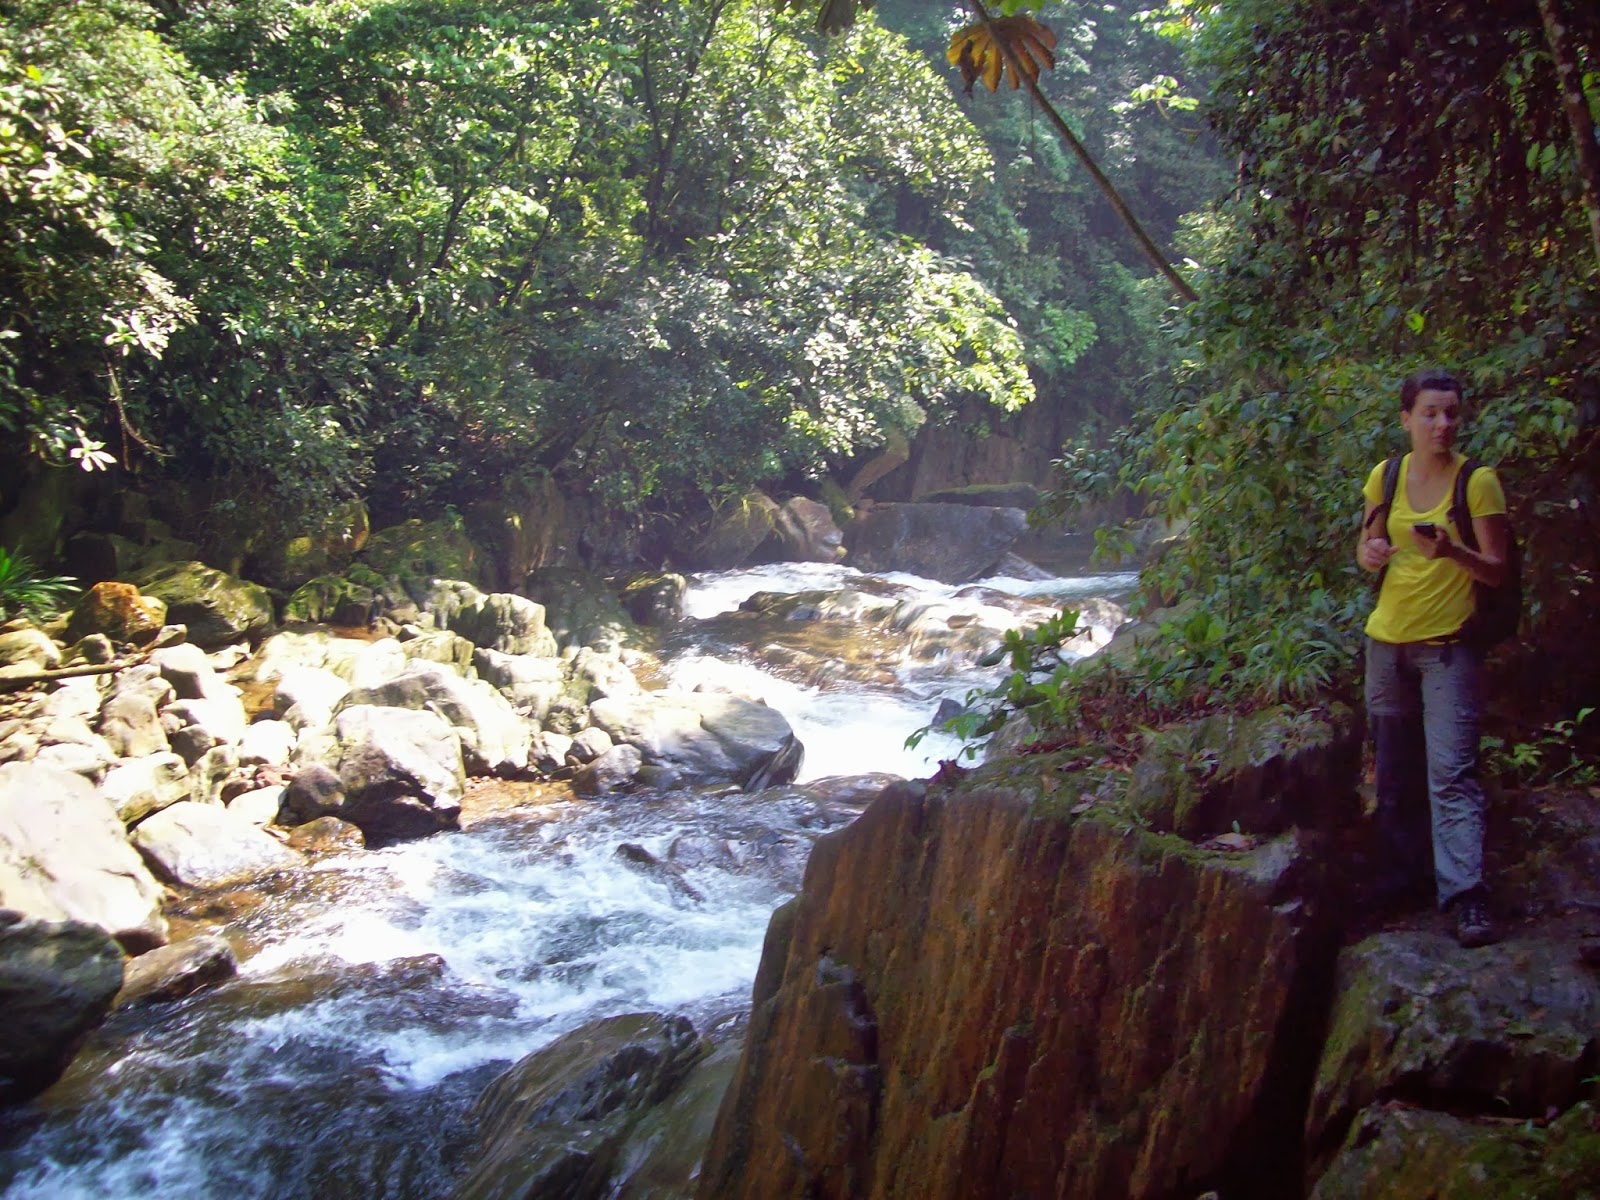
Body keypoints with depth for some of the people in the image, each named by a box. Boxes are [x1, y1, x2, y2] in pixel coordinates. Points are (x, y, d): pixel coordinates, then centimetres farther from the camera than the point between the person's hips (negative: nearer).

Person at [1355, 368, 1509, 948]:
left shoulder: (1478, 481, -5)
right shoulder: (1385, 476, 6)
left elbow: (1497, 570, -5)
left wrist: (1453, 551, -25)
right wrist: (1370, 554, -9)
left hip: (1449, 645, -4)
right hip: (1387, 640, 5)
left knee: (1450, 771, -13)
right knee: (1394, 773, 13)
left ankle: (1466, 897, -13)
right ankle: (1397, 879, 25)